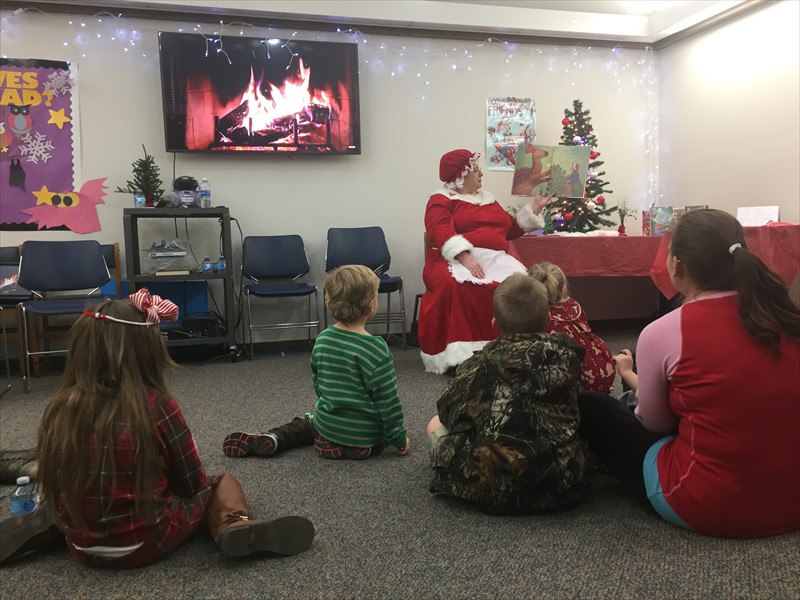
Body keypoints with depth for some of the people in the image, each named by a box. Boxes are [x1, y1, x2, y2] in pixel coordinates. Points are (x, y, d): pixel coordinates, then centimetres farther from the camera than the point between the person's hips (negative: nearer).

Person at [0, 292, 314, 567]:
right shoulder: (158, 408, -20)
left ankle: (46, 528, 10)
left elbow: (55, 486, 4)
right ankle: (237, 527, -13)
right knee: (222, 482, 15)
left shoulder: (59, 408, -9)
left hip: (82, 547, 5)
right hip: (147, 543, -4)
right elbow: (191, 483, -7)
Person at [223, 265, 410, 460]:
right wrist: (400, 439, -3)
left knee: (305, 422, 31)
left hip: (328, 428, 4)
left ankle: (271, 438, 4)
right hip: (366, 440, -4)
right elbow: (388, 402, -16)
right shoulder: (376, 350, -21)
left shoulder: (322, 340, -4)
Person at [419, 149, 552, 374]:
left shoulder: (487, 199, 30)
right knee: (455, 286, -38)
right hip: (455, 261, -4)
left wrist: (534, 209, 25)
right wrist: (464, 257, -25)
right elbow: (442, 233, -10)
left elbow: (511, 230, 30)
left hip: (494, 259, 4)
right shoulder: (441, 200, 9)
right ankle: (459, 356, -31)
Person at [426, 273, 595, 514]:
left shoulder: (480, 365, -10)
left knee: (436, 423, 19)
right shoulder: (567, 356, -4)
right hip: (563, 488, 2)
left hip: (493, 494, -2)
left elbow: (447, 411, 2)